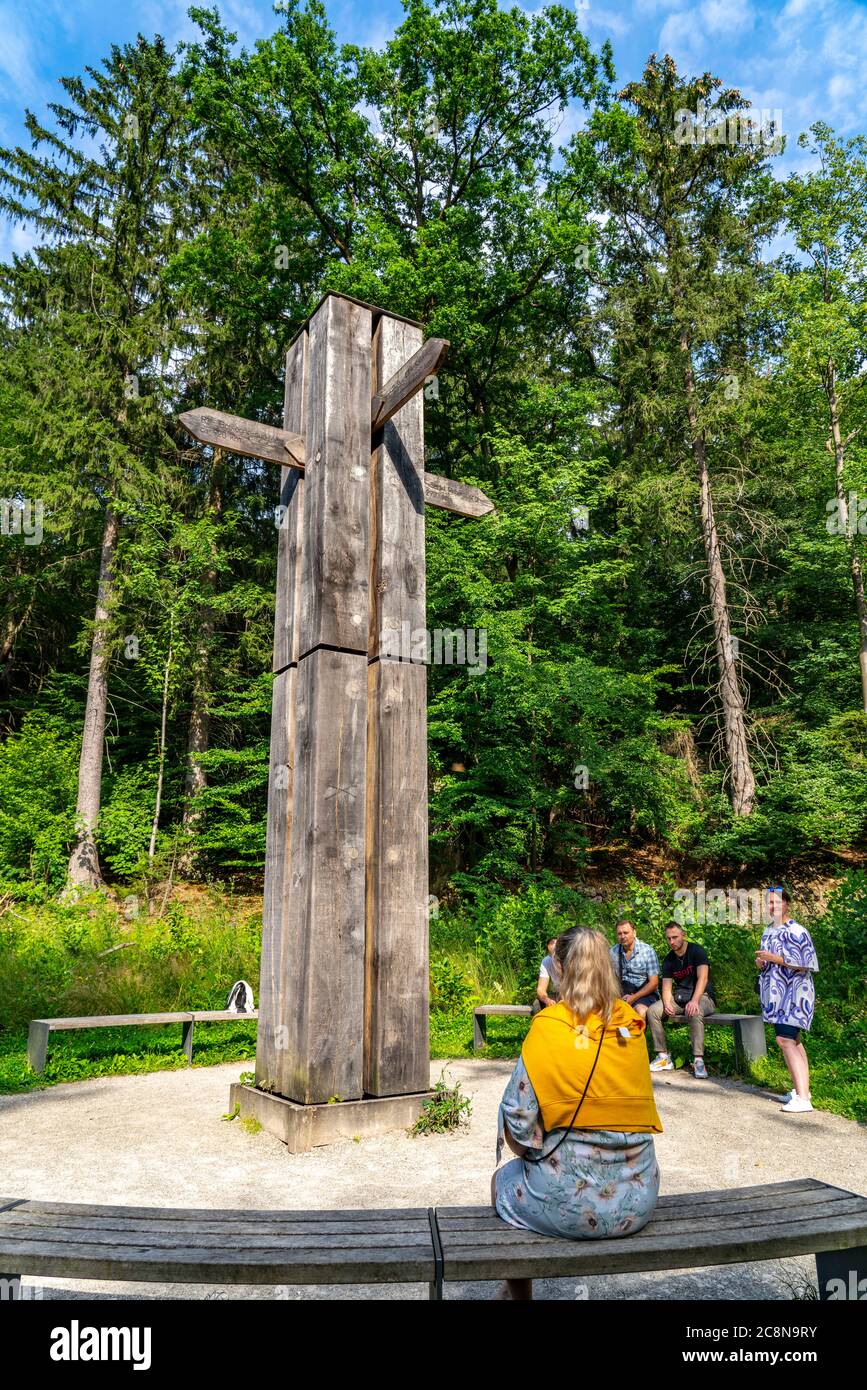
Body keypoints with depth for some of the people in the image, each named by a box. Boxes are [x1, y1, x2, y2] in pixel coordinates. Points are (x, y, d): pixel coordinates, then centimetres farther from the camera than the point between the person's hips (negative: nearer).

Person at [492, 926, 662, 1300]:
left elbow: (518, 1127, -14)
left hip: (570, 1206, -5)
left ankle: (518, 1291, 37)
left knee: (504, 1180, 26)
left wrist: (532, 1151, 8)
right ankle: (516, 1285, 47)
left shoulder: (548, 1027, -16)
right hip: (638, 1202, 5)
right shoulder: (632, 1026, -1)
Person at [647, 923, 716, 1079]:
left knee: (695, 1013, -40)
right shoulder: (669, 960, 6)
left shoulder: (697, 951, -11)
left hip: (703, 996, -6)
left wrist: (694, 1001, -38)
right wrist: (667, 1004, -22)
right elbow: (666, 987, 0)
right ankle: (663, 1057, -9)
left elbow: (703, 978, -23)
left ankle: (698, 1060, -36)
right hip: (680, 997, 6)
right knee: (652, 1011, -15)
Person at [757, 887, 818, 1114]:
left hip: (793, 993, -8)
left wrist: (776, 958, -21)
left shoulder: (797, 932, -12)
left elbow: (804, 966, -15)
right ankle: (800, 1089, 23)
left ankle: (803, 1099, -17)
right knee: (793, 1041, 14)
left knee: (785, 1040, -16)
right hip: (777, 994, 9)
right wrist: (761, 963, 2)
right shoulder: (768, 932, 14)